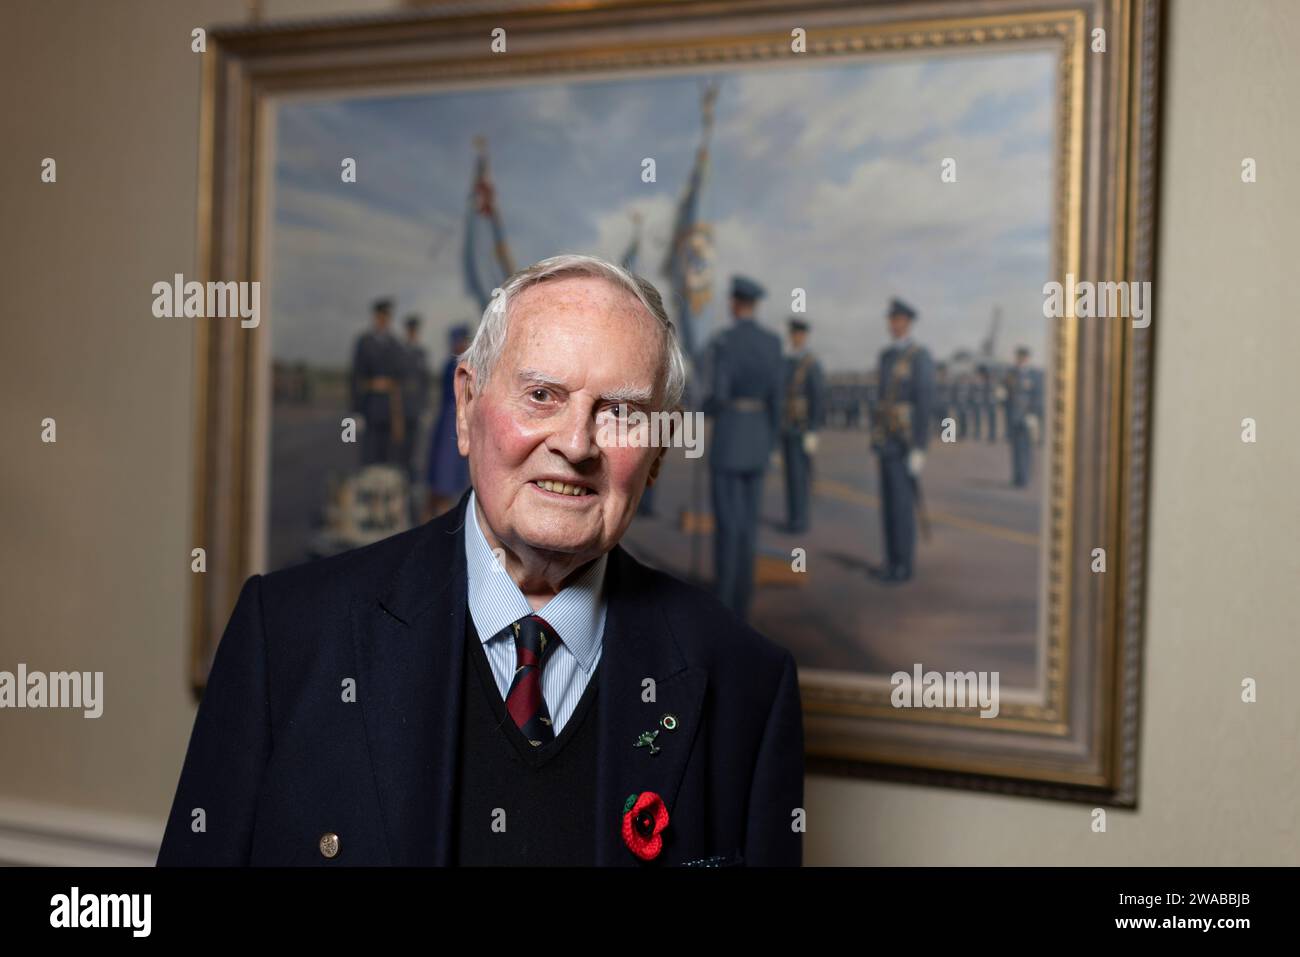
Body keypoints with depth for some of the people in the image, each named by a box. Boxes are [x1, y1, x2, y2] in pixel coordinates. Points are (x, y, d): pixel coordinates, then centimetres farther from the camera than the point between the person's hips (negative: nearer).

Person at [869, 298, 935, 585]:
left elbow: (925, 404, -17)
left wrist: (919, 449, -20)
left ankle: (903, 565, 1)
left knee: (902, 502, -7)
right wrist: (877, 437, 18)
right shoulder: (887, 356, 13)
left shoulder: (921, 357, -14)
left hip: (908, 440, -8)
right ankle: (893, 561, 16)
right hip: (888, 439, 8)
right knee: (889, 500, 9)